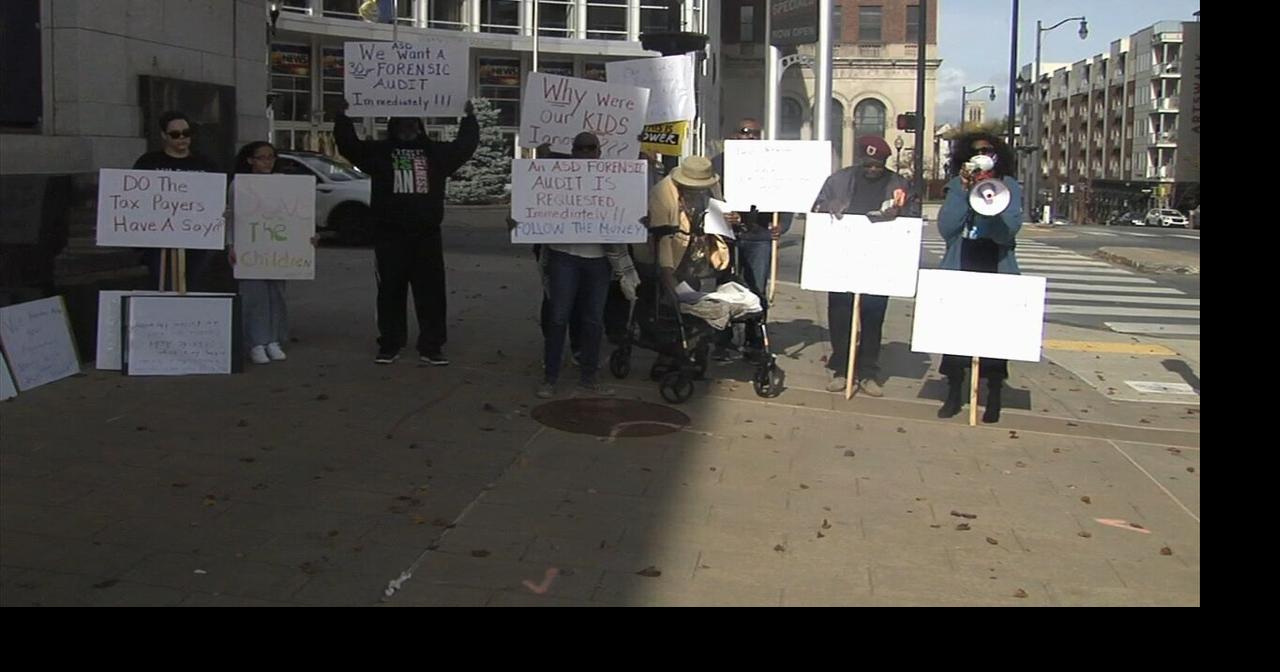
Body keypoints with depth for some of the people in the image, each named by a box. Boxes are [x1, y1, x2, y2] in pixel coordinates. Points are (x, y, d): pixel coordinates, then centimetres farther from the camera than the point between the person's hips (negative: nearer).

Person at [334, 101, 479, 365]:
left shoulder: (436, 152, 13)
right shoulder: (379, 151, 8)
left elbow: (465, 146, 14)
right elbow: (348, 145, 0)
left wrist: (469, 117, 8)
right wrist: (344, 116, -8)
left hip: (427, 235, 1)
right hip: (390, 235, -1)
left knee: (432, 292, 1)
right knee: (391, 292, 4)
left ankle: (431, 347, 7)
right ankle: (390, 345, 14)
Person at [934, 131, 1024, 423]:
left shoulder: (1010, 187, 2)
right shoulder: (956, 185, 7)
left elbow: (1007, 231, -11)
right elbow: (945, 227, -5)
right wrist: (964, 190, -12)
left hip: (997, 273, -1)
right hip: (958, 271, 1)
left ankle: (994, 396, 15)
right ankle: (954, 393, 17)